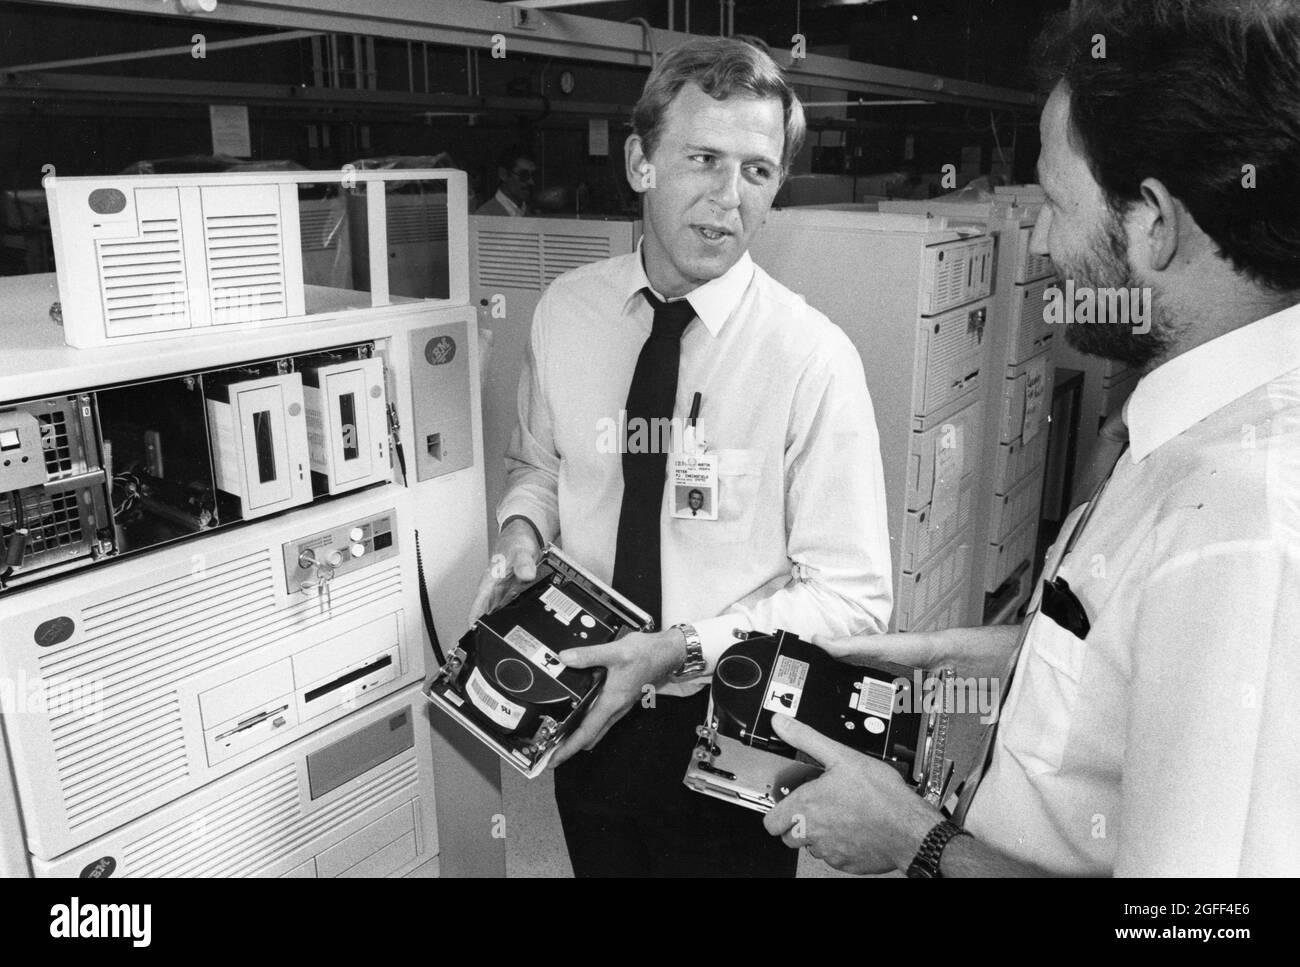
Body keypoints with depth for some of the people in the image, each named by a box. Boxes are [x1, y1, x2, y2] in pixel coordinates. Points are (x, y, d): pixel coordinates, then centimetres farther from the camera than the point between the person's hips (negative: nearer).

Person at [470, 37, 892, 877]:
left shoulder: (813, 357, -20)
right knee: (598, 861, 25)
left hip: (729, 726, -3)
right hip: (587, 712, 4)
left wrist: (685, 649, -25)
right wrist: (523, 526, -10)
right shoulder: (565, 312, -7)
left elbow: (853, 598, -16)